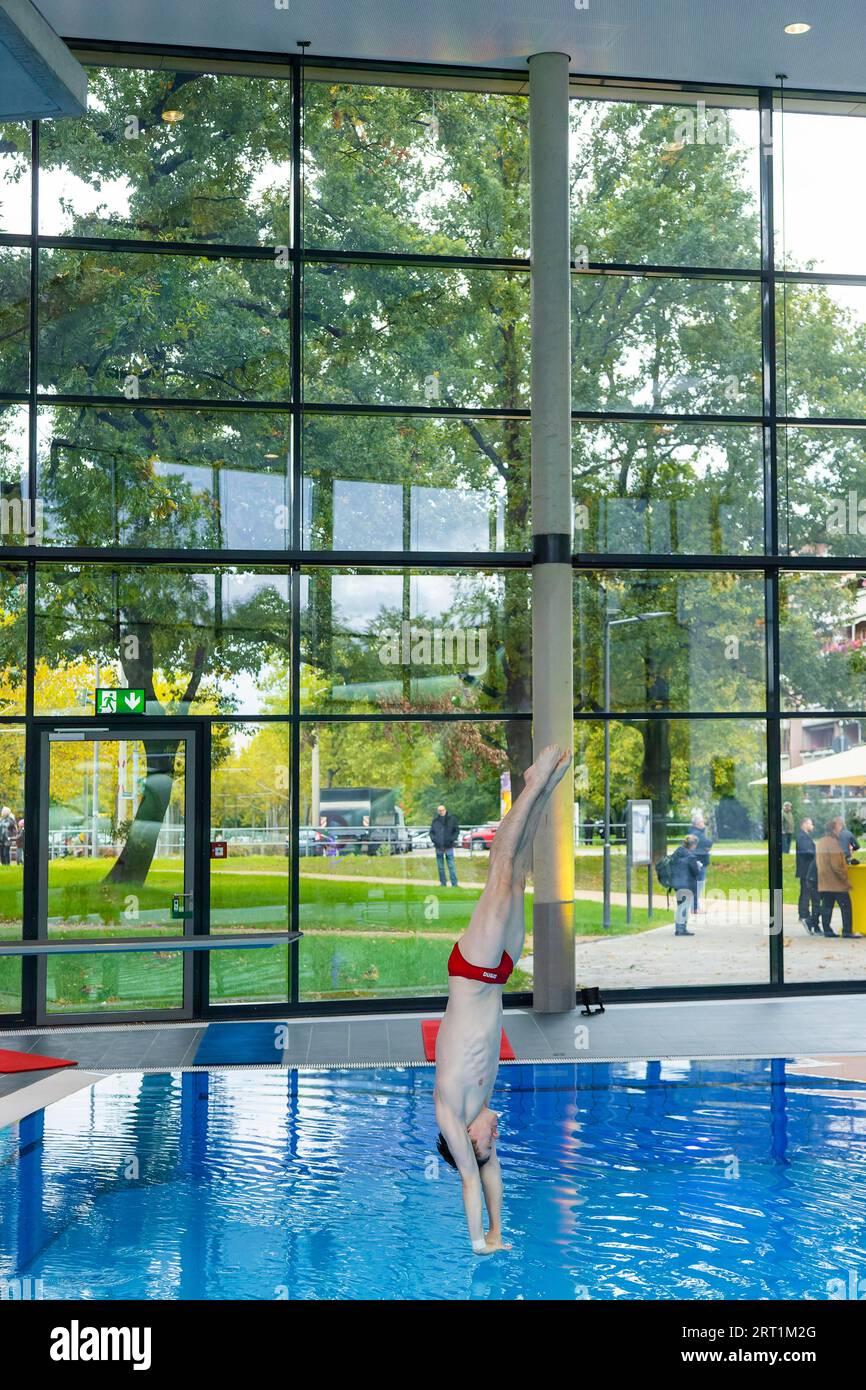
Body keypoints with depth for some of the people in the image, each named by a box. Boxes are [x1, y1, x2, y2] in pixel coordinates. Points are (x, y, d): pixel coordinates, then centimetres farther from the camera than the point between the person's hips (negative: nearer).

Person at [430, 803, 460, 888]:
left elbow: (457, 830, 6)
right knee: (440, 867, 8)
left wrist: (453, 839, -8)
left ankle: (454, 884, 0)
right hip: (439, 847, 2)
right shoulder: (435, 820, 5)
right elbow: (431, 832, 12)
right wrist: (434, 839, -6)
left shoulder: (452, 819, 1)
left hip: (449, 846, -2)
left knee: (451, 866, -3)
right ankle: (443, 883, 16)